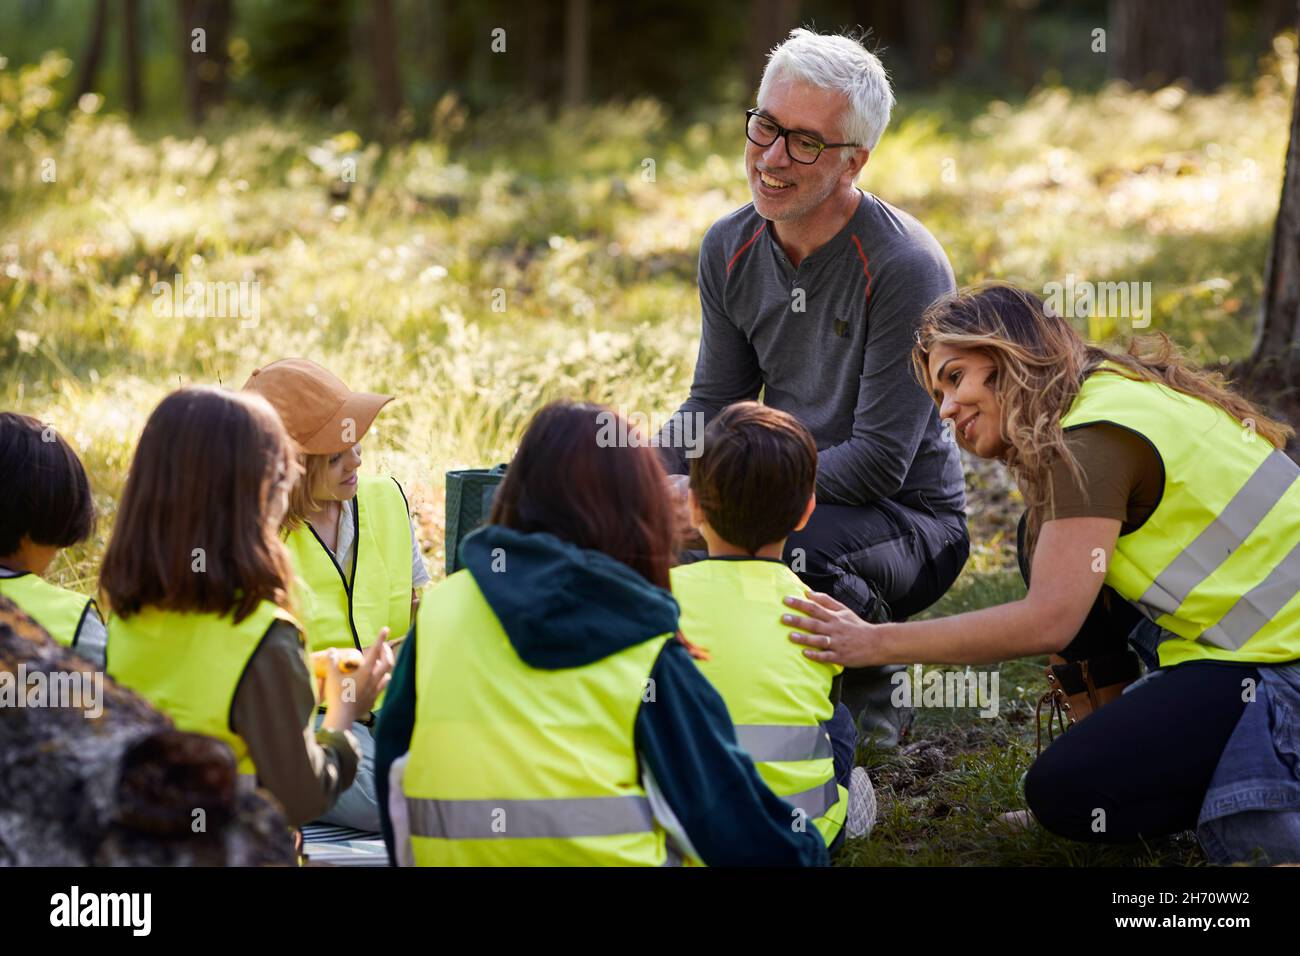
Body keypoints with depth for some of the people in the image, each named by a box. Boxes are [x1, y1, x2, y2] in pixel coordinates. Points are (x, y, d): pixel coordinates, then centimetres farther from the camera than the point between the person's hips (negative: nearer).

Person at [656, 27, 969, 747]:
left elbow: (878, 463, -22)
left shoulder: (904, 268, -21)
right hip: (790, 495, 6)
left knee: (784, 557, -37)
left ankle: (868, 700, -4)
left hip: (909, 516, -6)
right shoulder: (730, 250, 1)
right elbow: (714, 404, 11)